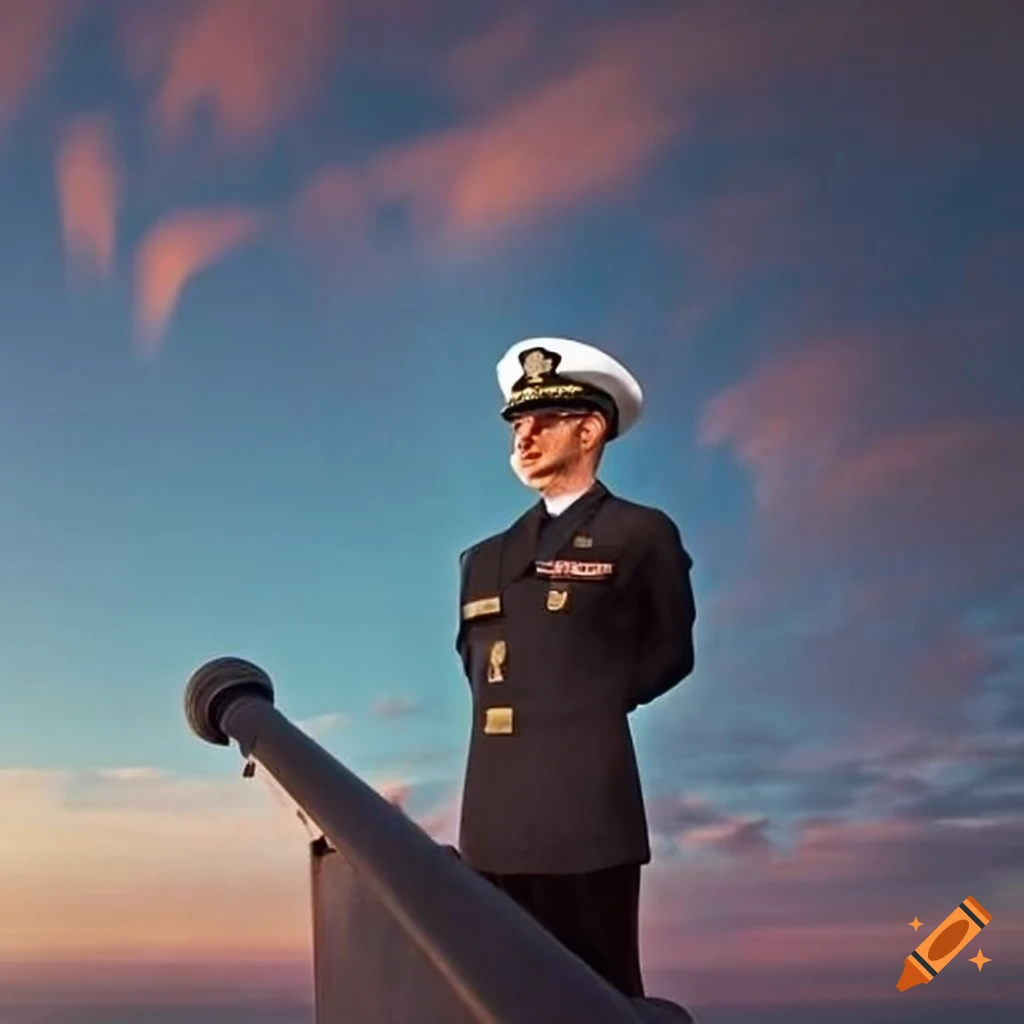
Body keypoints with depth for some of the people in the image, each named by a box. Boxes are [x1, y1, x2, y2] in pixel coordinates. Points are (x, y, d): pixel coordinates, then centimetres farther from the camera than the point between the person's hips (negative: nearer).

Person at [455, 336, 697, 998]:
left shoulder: (640, 534, 4)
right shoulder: (487, 559, 19)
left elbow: (670, 654, 11)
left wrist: (595, 704, 8)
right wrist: (515, 711, 12)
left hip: (586, 813, -5)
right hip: (495, 821, 6)